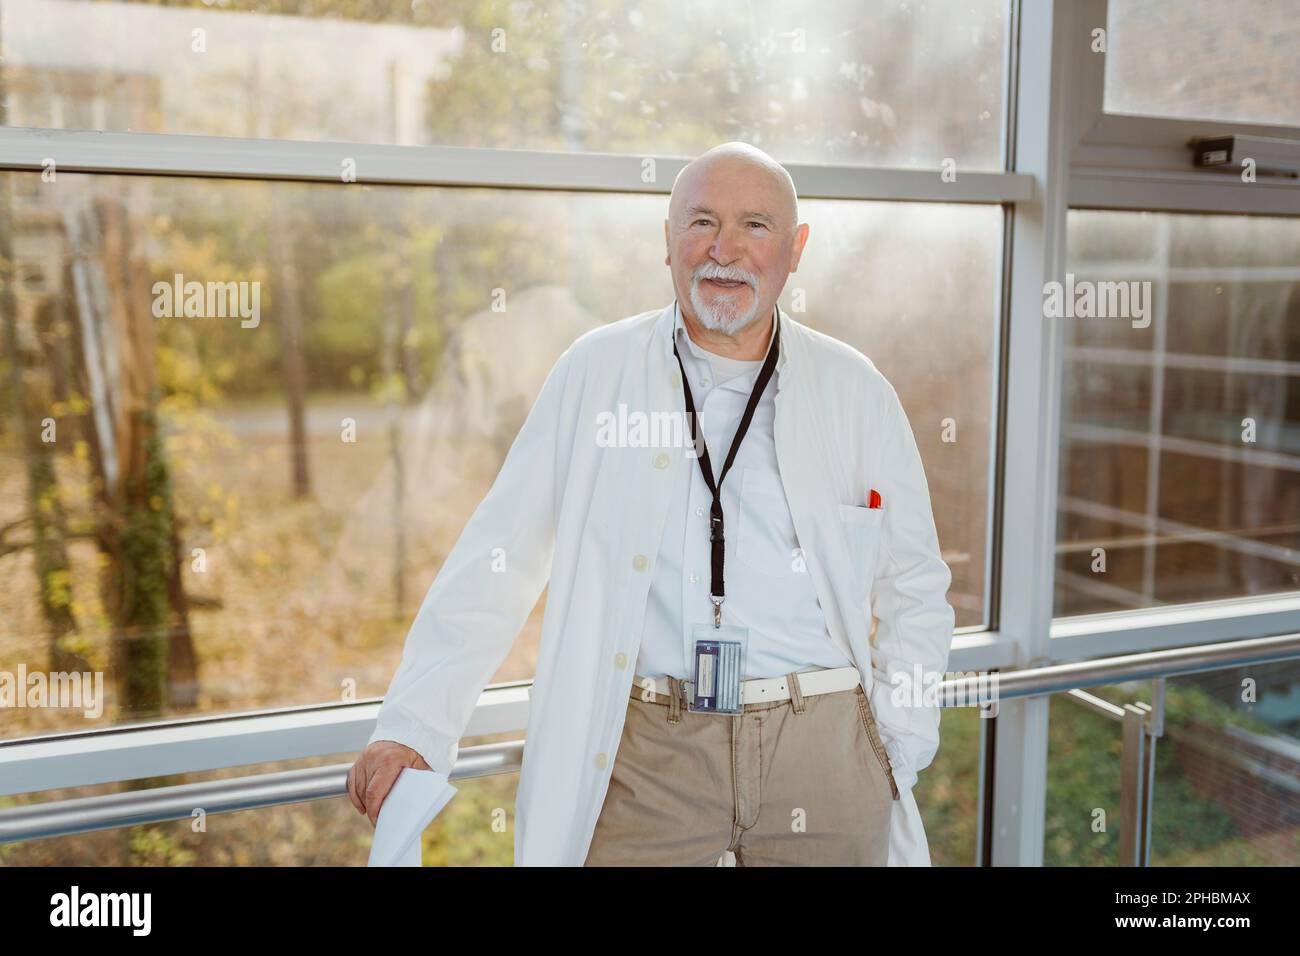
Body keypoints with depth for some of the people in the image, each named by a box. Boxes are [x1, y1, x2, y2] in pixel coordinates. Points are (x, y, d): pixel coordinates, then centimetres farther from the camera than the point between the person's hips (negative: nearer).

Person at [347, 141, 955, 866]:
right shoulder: (595, 371, 2)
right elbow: (498, 560, 1)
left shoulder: (857, 391, 5)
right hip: (644, 750, -1)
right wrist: (414, 725, -4)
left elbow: (914, 586, 11)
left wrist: (899, 750, 1)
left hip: (822, 748, 2)